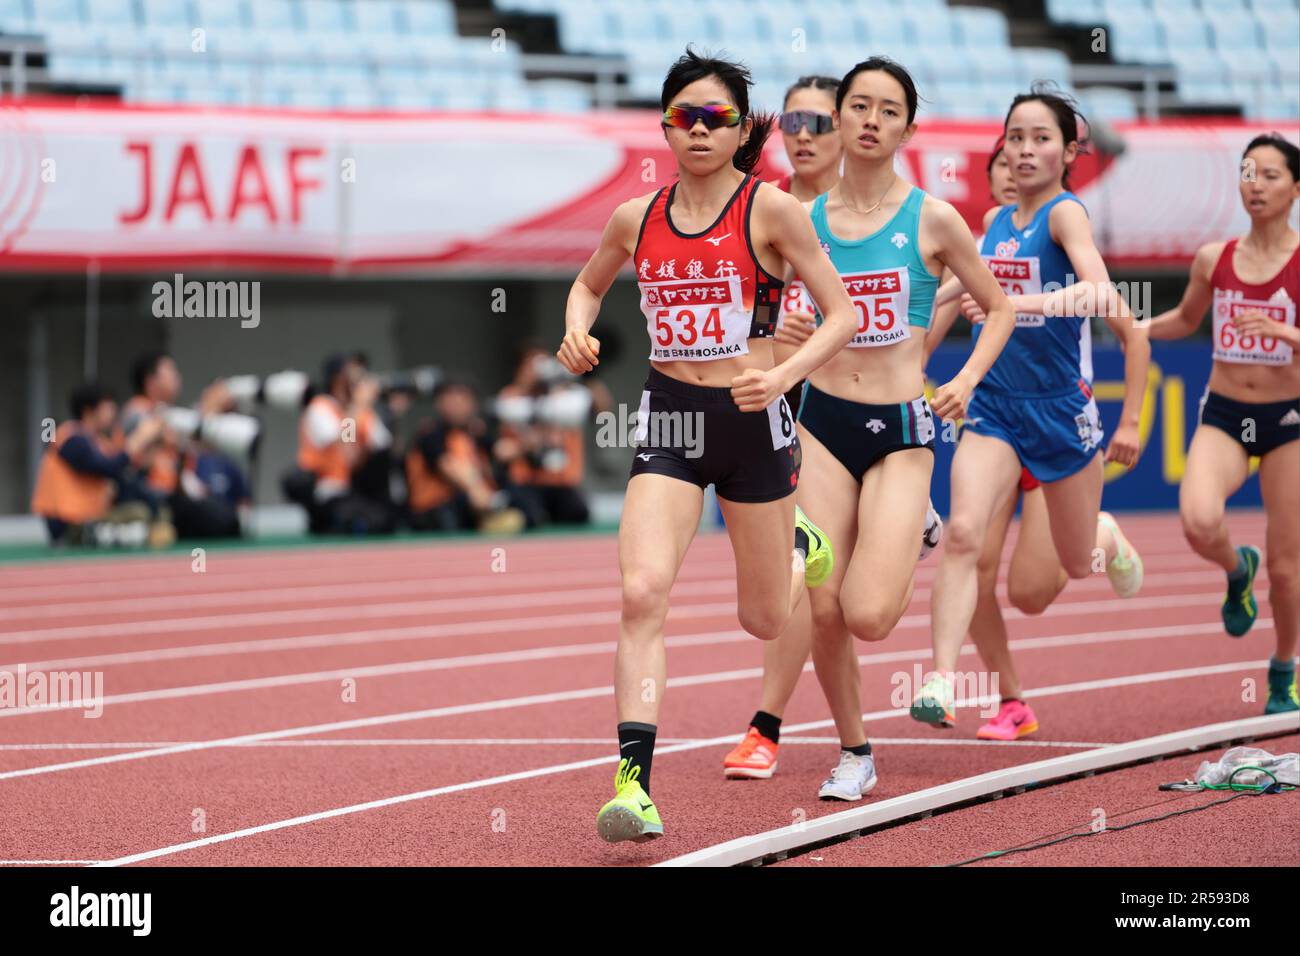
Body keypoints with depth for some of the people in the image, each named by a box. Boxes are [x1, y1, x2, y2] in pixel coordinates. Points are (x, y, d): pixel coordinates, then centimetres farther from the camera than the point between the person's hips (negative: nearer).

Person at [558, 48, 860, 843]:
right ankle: (635, 783, -20)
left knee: (764, 620, 12)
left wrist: (783, 376, -20)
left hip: (751, 421, -2)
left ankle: (801, 548, 49)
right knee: (643, 592, -19)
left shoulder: (772, 211, -7)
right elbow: (589, 284, 23)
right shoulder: (638, 219, 3)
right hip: (668, 419, 2)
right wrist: (578, 332, 1)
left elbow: (842, 314, -5)